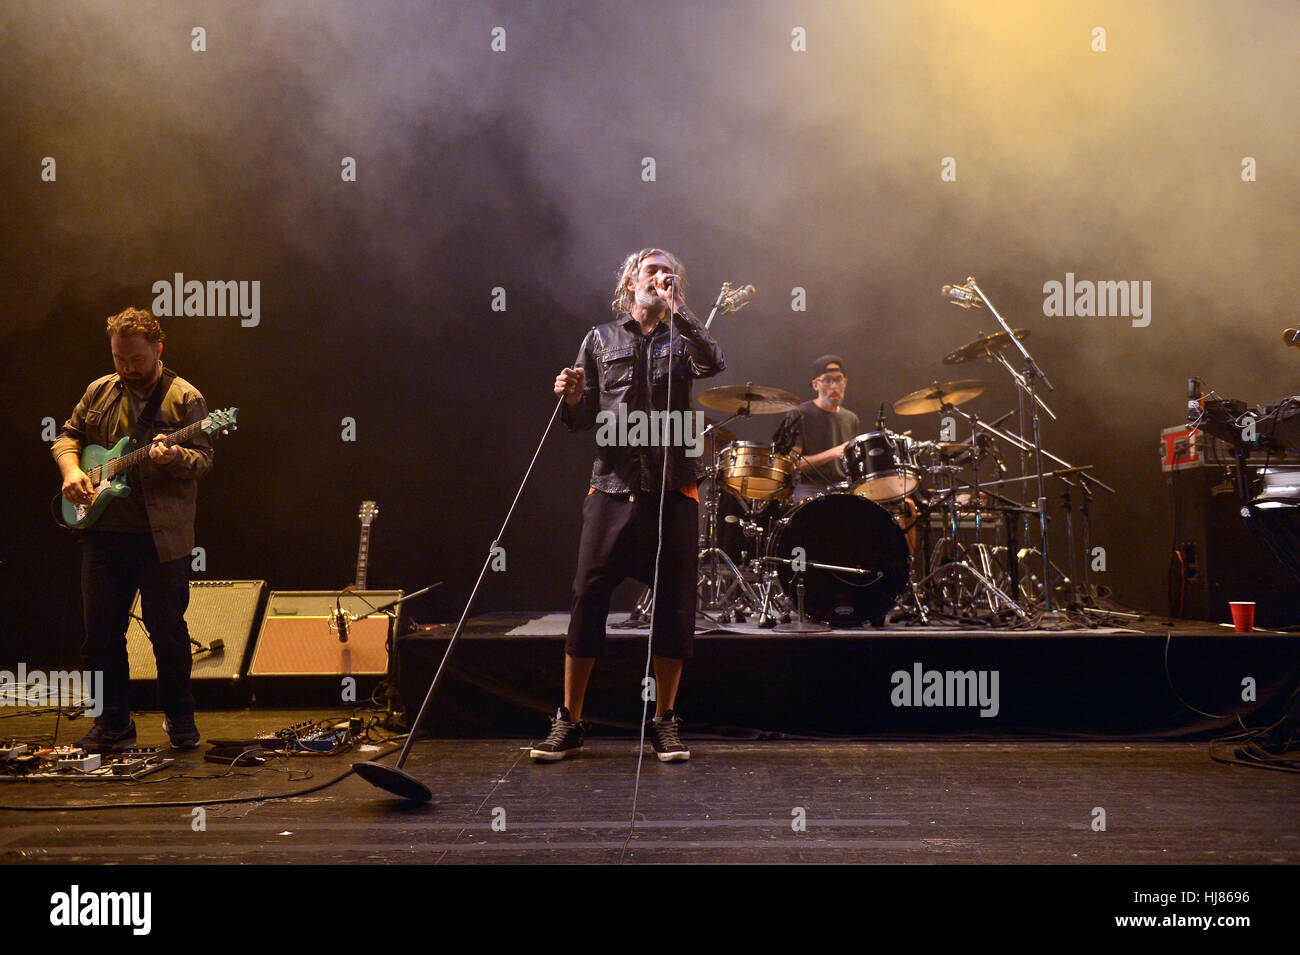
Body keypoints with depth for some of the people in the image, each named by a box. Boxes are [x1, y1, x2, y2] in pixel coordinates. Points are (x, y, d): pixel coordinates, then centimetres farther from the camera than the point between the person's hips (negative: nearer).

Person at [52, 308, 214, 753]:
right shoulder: (99, 391, 11)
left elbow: (204, 458, -8)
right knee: (100, 632, 7)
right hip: (102, 534, 4)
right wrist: (71, 468, -1)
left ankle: (180, 719, 19)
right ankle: (113, 724, 20)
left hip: (161, 537, -4)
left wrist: (176, 456, -29)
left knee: (168, 631, 2)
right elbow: (68, 435, 19)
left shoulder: (184, 397, -3)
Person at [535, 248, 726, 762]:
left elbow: (714, 364, -11)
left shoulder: (682, 340, 14)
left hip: (672, 489, 0)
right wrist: (571, 398, -8)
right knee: (588, 599, -3)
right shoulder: (601, 339, 15)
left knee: (673, 603, 1)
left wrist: (675, 309, -9)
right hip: (612, 486, 0)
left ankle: (664, 721, 14)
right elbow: (581, 420, 13)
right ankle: (568, 723, 7)